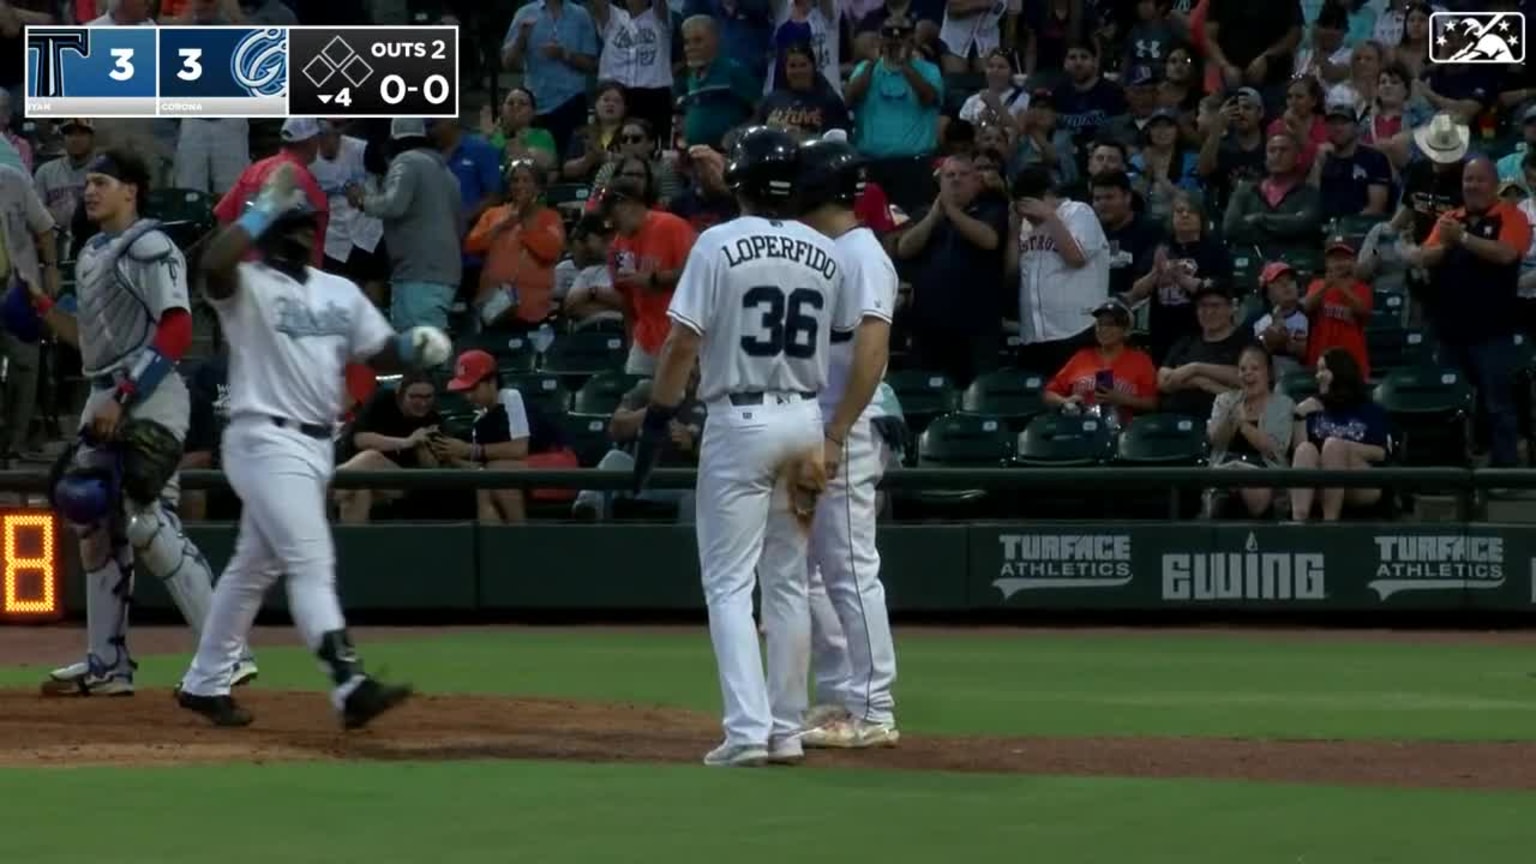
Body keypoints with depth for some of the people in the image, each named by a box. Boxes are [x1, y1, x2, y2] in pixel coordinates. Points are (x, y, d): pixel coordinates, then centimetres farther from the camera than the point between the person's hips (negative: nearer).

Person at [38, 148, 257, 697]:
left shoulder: (149, 248, -10)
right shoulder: (90, 256, 18)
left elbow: (176, 330, -19)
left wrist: (123, 397, -22)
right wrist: (44, 309, 10)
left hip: (148, 398, -10)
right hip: (103, 399, 10)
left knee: (147, 524, -17)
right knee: (95, 525, 11)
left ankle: (227, 651, -16)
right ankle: (107, 664, 19)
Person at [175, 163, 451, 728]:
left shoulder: (340, 292, 14)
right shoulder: (247, 286, -8)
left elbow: (382, 348, 13)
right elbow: (214, 265, -31)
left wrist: (416, 347, -9)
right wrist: (263, 209, -22)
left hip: (316, 444, 8)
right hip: (267, 441, -8)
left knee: (253, 568, 16)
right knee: (312, 564, -17)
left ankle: (204, 684, 27)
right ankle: (351, 687, -27)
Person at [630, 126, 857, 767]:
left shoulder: (721, 244, -10)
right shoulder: (826, 254, 6)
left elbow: (683, 342, -13)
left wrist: (656, 421, -6)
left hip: (739, 421, -5)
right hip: (806, 421, 5)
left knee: (729, 582, -4)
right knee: (788, 581, 13)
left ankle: (748, 730, -15)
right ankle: (787, 730, 14)